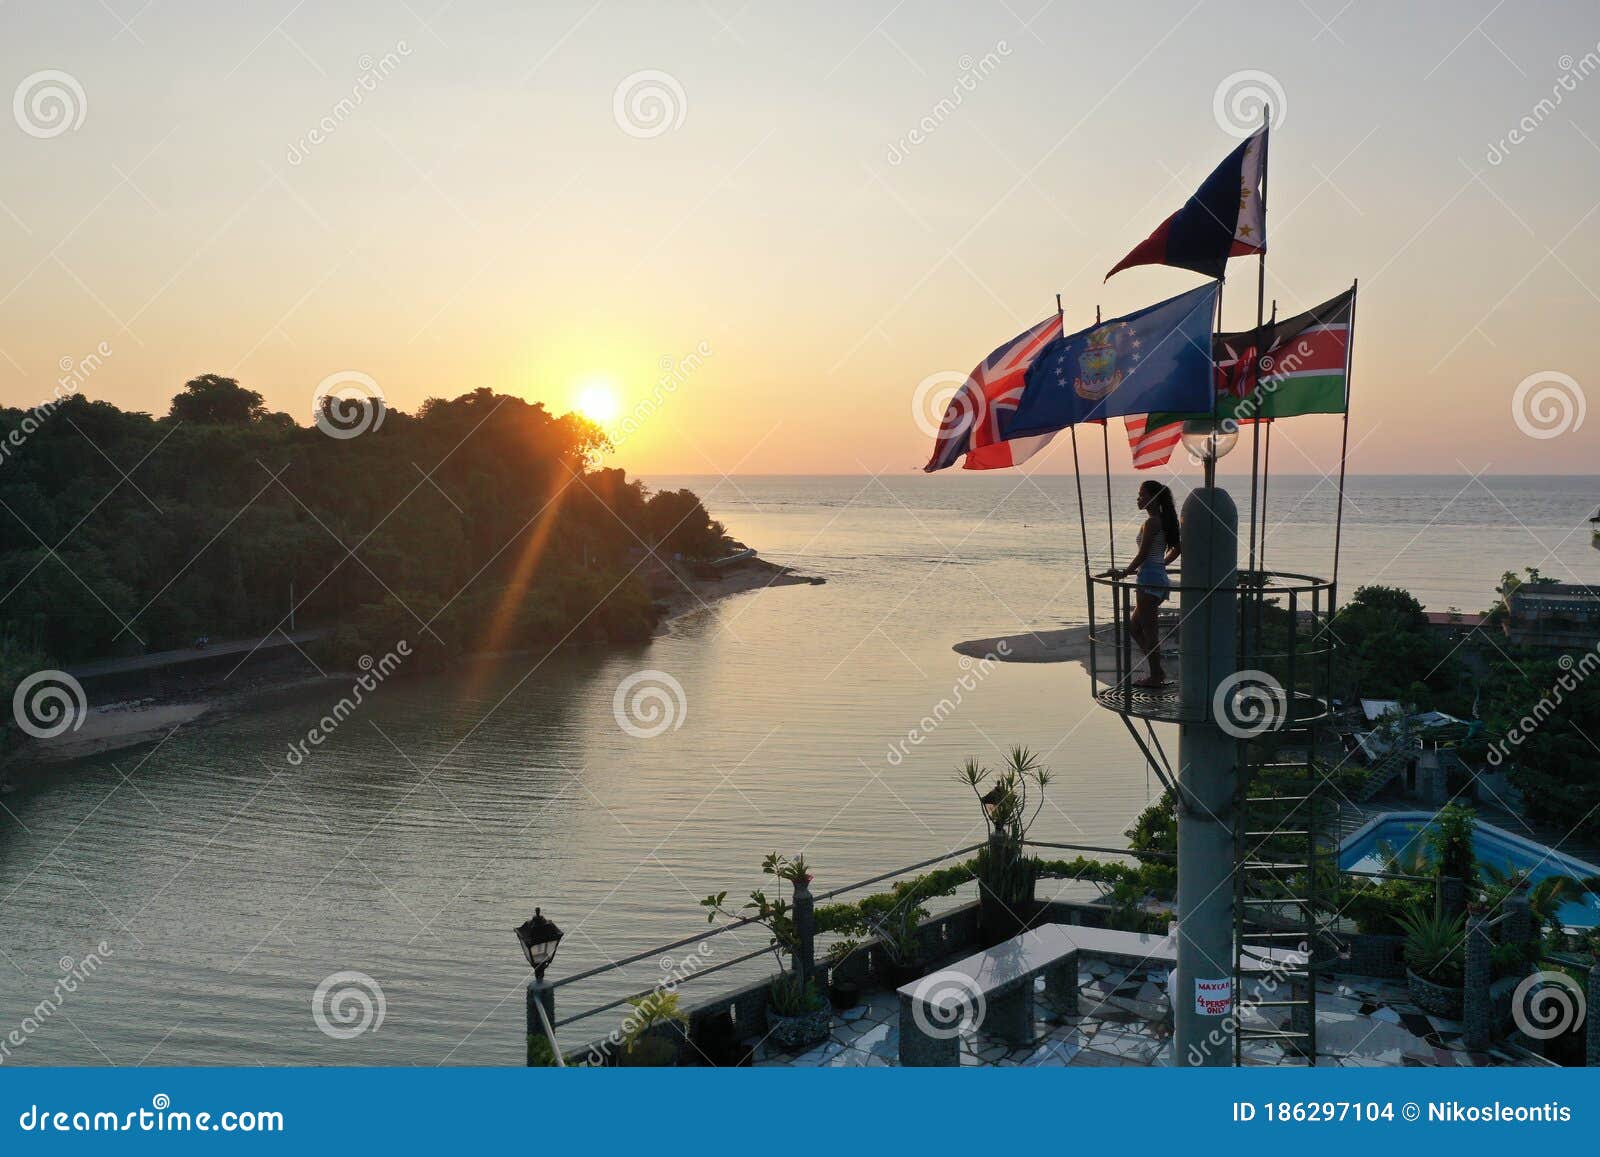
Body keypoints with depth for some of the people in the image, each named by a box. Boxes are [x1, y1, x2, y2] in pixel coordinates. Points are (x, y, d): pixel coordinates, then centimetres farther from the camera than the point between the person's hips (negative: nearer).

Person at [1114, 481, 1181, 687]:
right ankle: (1157, 670, 18)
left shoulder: (1151, 523, -14)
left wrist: (1125, 572, -4)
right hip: (1160, 577, 10)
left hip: (1149, 580, -10)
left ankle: (1155, 676, 3)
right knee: (1134, 626, 17)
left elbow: (1142, 555, -16)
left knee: (1148, 630, -2)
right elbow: (1177, 548, 22)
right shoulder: (1163, 521, 14)